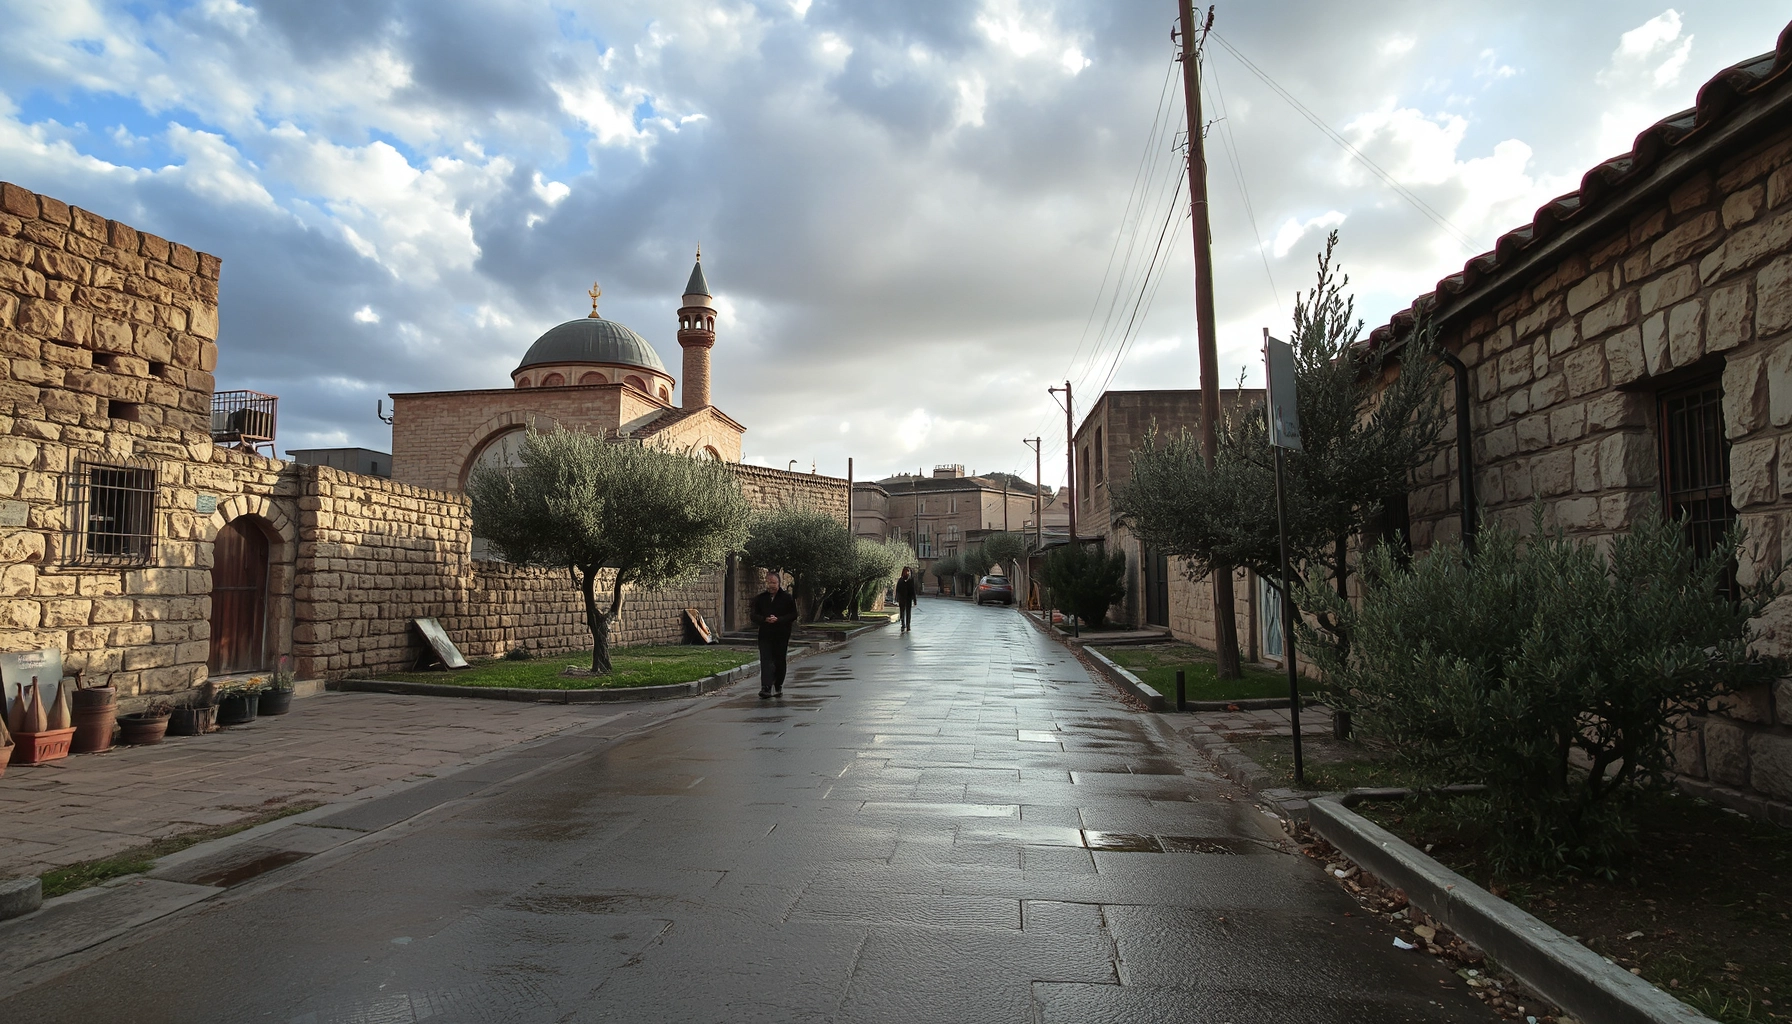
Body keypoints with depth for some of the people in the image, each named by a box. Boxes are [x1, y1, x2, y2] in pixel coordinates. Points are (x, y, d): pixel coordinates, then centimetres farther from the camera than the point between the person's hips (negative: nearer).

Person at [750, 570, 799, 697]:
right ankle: (766, 687, -18)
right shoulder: (760, 598, 7)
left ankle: (778, 686, 25)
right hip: (765, 635, 1)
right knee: (766, 660, -11)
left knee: (780, 661, 7)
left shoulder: (787, 598, 0)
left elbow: (793, 615, -3)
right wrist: (765, 619, -14)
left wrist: (778, 619, -17)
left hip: (782, 635, -1)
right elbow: (754, 615, 7)